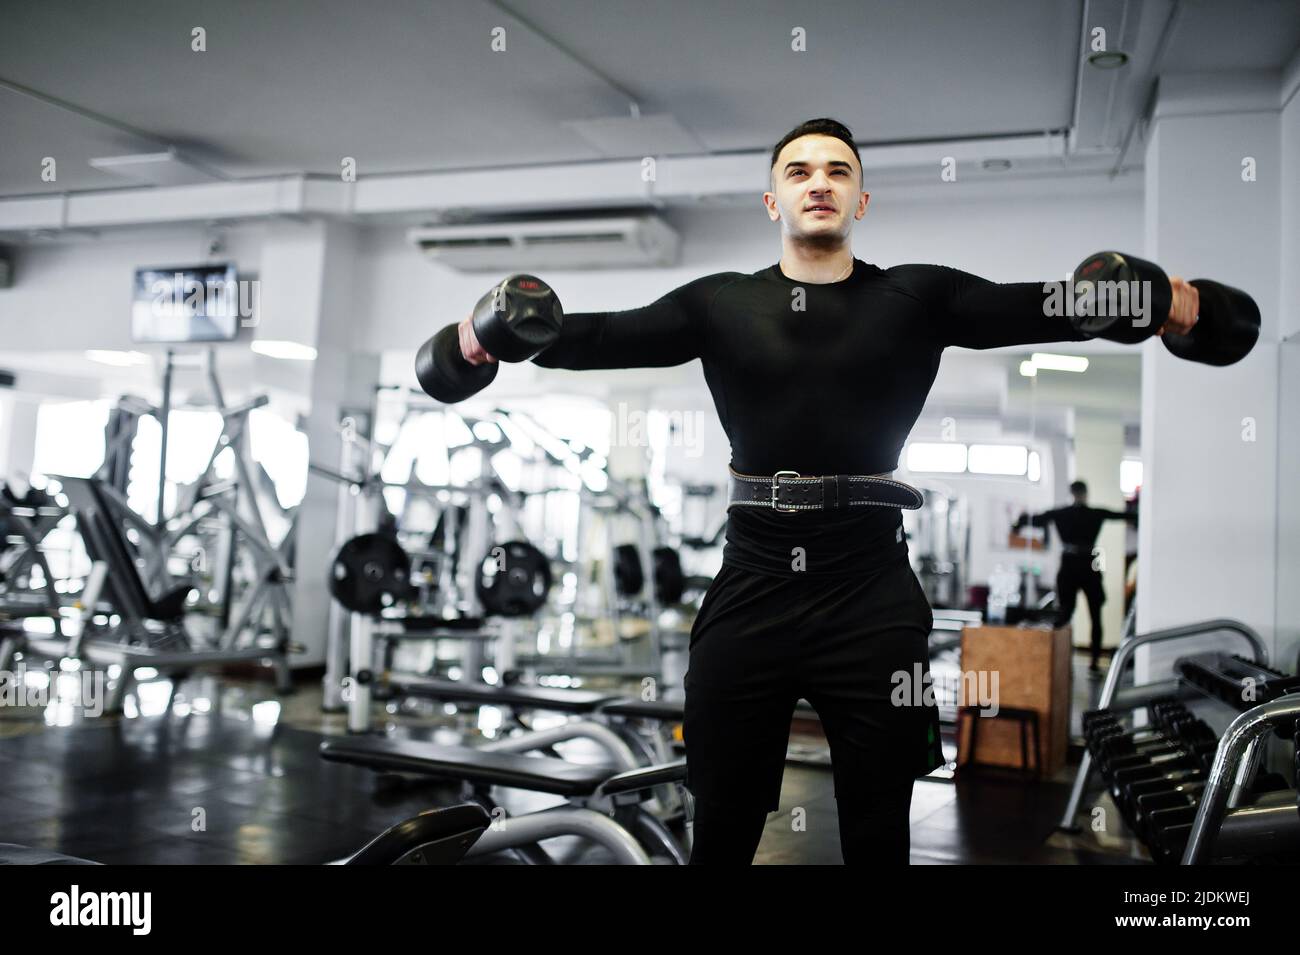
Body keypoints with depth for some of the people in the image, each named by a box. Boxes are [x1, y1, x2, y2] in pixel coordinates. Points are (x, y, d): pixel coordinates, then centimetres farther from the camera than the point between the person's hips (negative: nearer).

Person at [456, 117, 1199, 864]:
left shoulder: (915, 297, 6)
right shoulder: (721, 304, 8)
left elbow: (1033, 309, -6)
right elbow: (608, 335, -2)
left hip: (874, 598, 0)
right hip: (751, 590, 1)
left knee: (878, 837, 11)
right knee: (722, 834, 11)